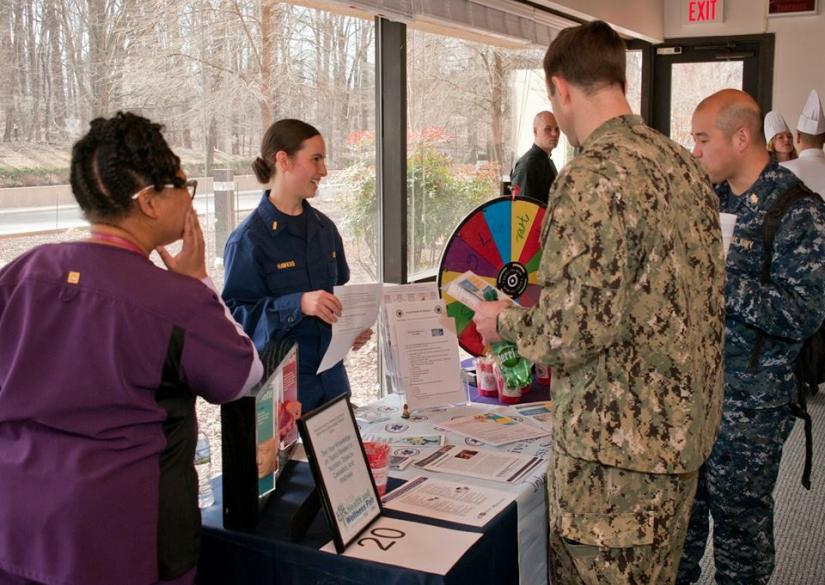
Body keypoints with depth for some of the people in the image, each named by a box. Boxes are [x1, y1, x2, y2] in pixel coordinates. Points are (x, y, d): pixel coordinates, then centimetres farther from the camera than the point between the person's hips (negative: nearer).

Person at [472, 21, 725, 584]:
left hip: (617, 444, -8)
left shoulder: (592, 178, -21)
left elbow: (574, 331, -24)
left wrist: (503, 320, -5)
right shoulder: (683, 164, 6)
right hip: (685, 428, 9)